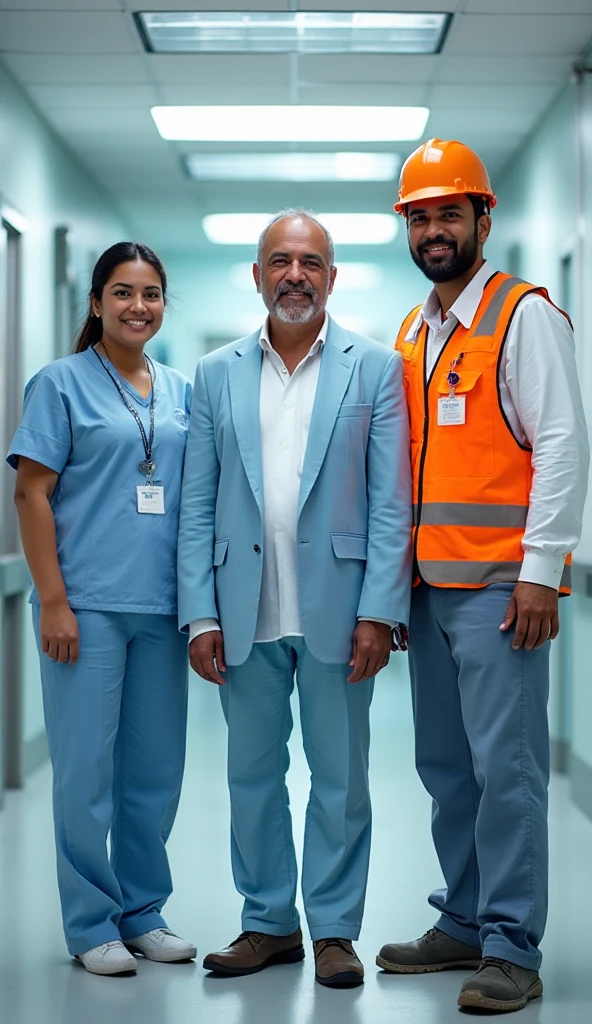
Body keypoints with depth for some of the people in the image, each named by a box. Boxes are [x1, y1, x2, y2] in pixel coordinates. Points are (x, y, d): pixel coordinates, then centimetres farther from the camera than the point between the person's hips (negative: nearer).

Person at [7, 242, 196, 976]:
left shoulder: (180, 391, 13)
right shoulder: (62, 383, -1)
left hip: (162, 608, 5)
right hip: (88, 605, -5)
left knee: (156, 768, 10)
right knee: (86, 766, 0)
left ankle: (142, 910, 24)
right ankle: (91, 924, 13)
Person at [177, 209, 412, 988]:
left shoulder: (375, 368, 2)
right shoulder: (216, 375, 8)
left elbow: (391, 504, -2)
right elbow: (198, 506, 6)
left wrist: (379, 611, -9)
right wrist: (200, 614, -1)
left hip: (335, 608, -2)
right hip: (245, 614, 2)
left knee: (340, 778, 6)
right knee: (252, 773, 10)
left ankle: (334, 930, 18)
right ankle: (268, 923, 23)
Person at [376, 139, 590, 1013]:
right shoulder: (411, 336, 17)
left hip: (497, 586, -7)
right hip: (428, 586, 7)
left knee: (505, 768, -6)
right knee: (445, 767, 12)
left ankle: (511, 950, 2)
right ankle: (464, 925, 24)